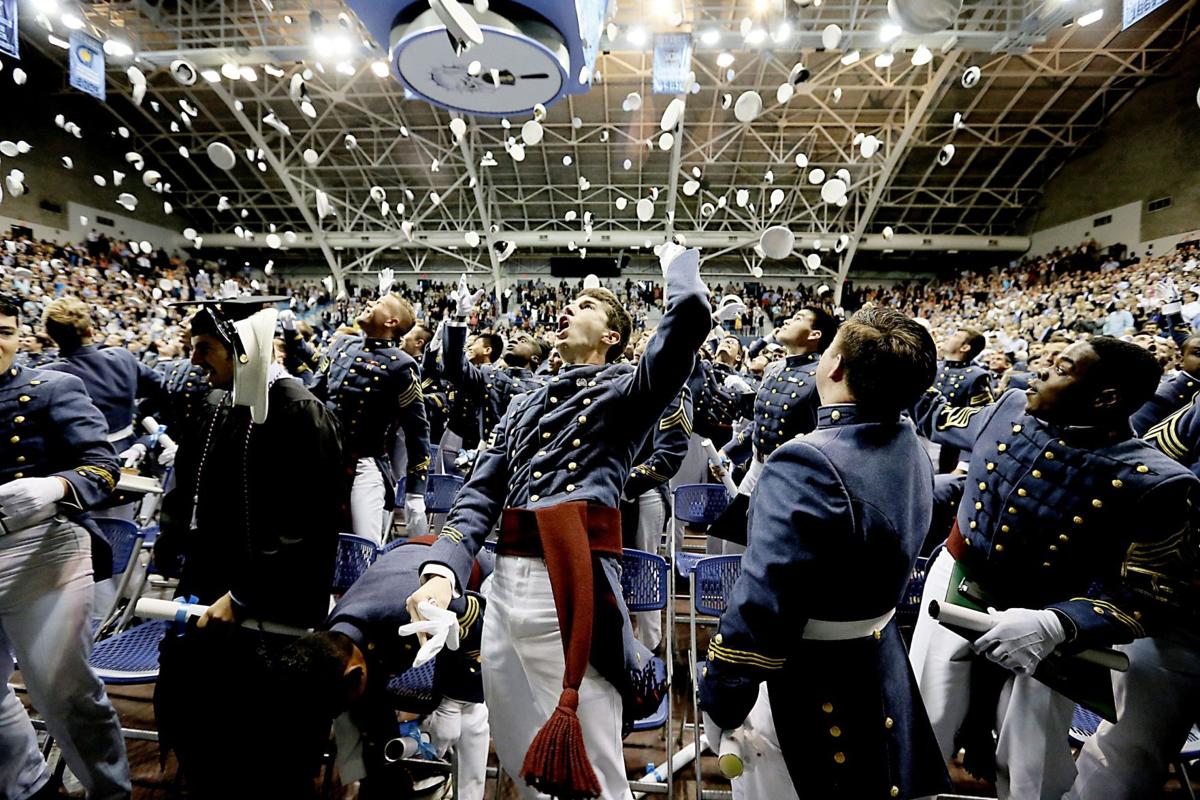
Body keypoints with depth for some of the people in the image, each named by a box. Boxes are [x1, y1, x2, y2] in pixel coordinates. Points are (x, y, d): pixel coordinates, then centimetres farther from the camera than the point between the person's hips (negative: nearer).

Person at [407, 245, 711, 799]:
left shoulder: (625, 390, 2)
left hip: (570, 591, -6)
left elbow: (690, 316, -15)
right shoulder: (525, 405, 18)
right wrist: (444, 570, -6)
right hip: (504, 587, 7)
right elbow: (480, 496, 11)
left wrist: (676, 260, 6)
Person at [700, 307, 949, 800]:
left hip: (804, 690, -8)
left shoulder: (806, 463, -31)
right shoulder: (910, 449, -4)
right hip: (880, 665, 8)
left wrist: (719, 705, -20)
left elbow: (760, 607, -31)